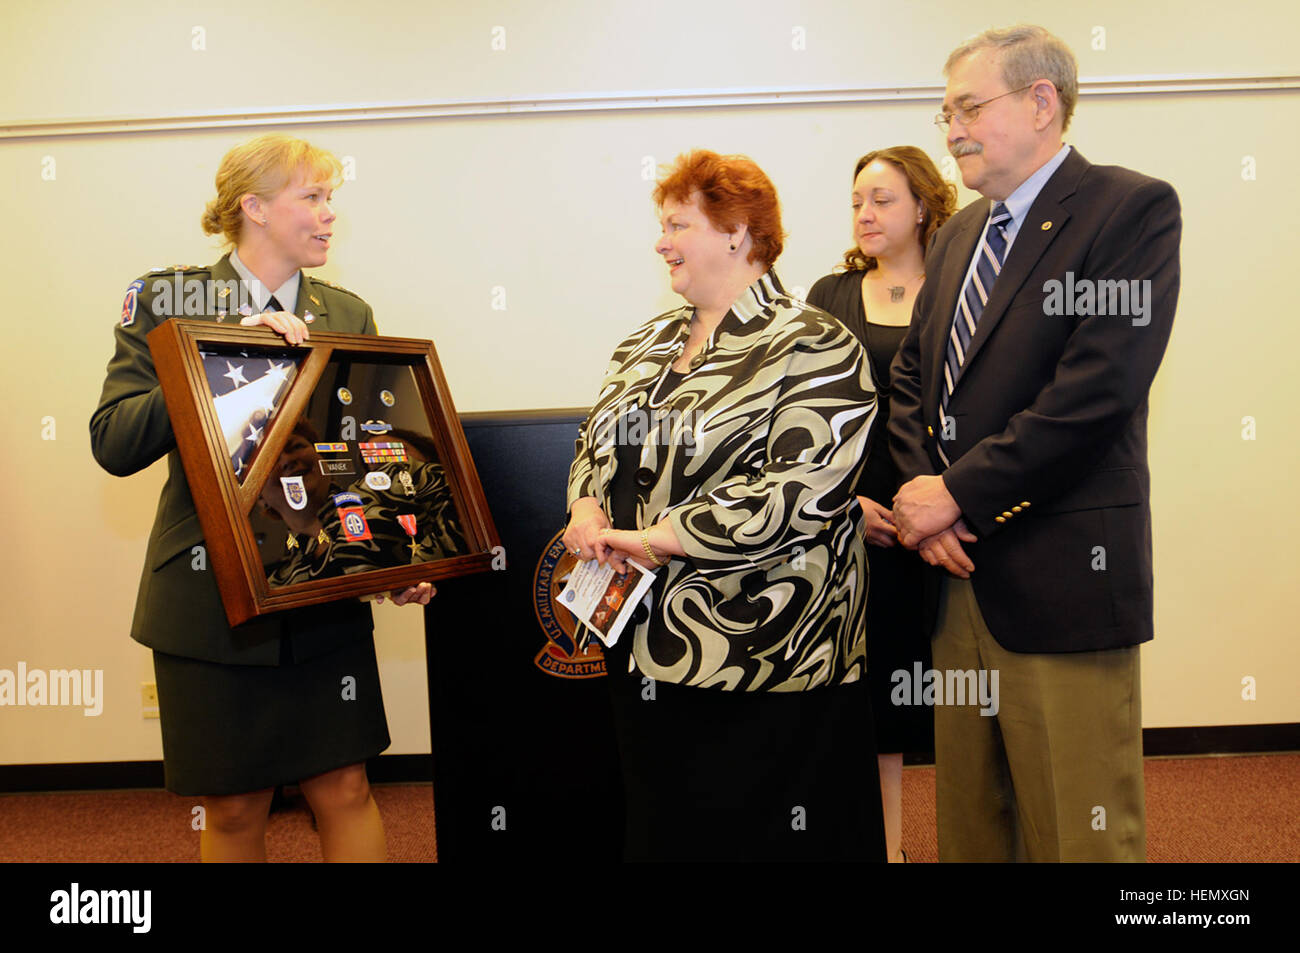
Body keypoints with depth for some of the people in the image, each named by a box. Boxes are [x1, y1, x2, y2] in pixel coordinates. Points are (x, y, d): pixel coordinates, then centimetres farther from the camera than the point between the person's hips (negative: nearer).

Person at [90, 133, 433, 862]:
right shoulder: (168, 300, -2)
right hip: (211, 601, -2)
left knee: (345, 793, 5)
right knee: (233, 810, 10)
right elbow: (114, 443, -11)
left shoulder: (348, 316, 6)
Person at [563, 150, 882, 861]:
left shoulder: (812, 348, -12)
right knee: (659, 832, 21)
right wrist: (586, 510, -2)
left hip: (761, 666, -7)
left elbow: (799, 493, -23)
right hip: (642, 648, 7)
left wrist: (654, 538, -20)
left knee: (763, 835, 7)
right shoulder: (647, 344, 12)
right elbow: (594, 445, 21)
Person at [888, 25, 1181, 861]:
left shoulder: (1133, 209, -7)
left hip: (1059, 575, -6)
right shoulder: (959, 235, 16)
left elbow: (1095, 390, -19)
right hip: (959, 572, 7)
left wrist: (959, 494, -14)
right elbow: (913, 379, 14)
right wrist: (924, 492, -3)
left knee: (1077, 829, 5)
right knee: (968, 819, 16)